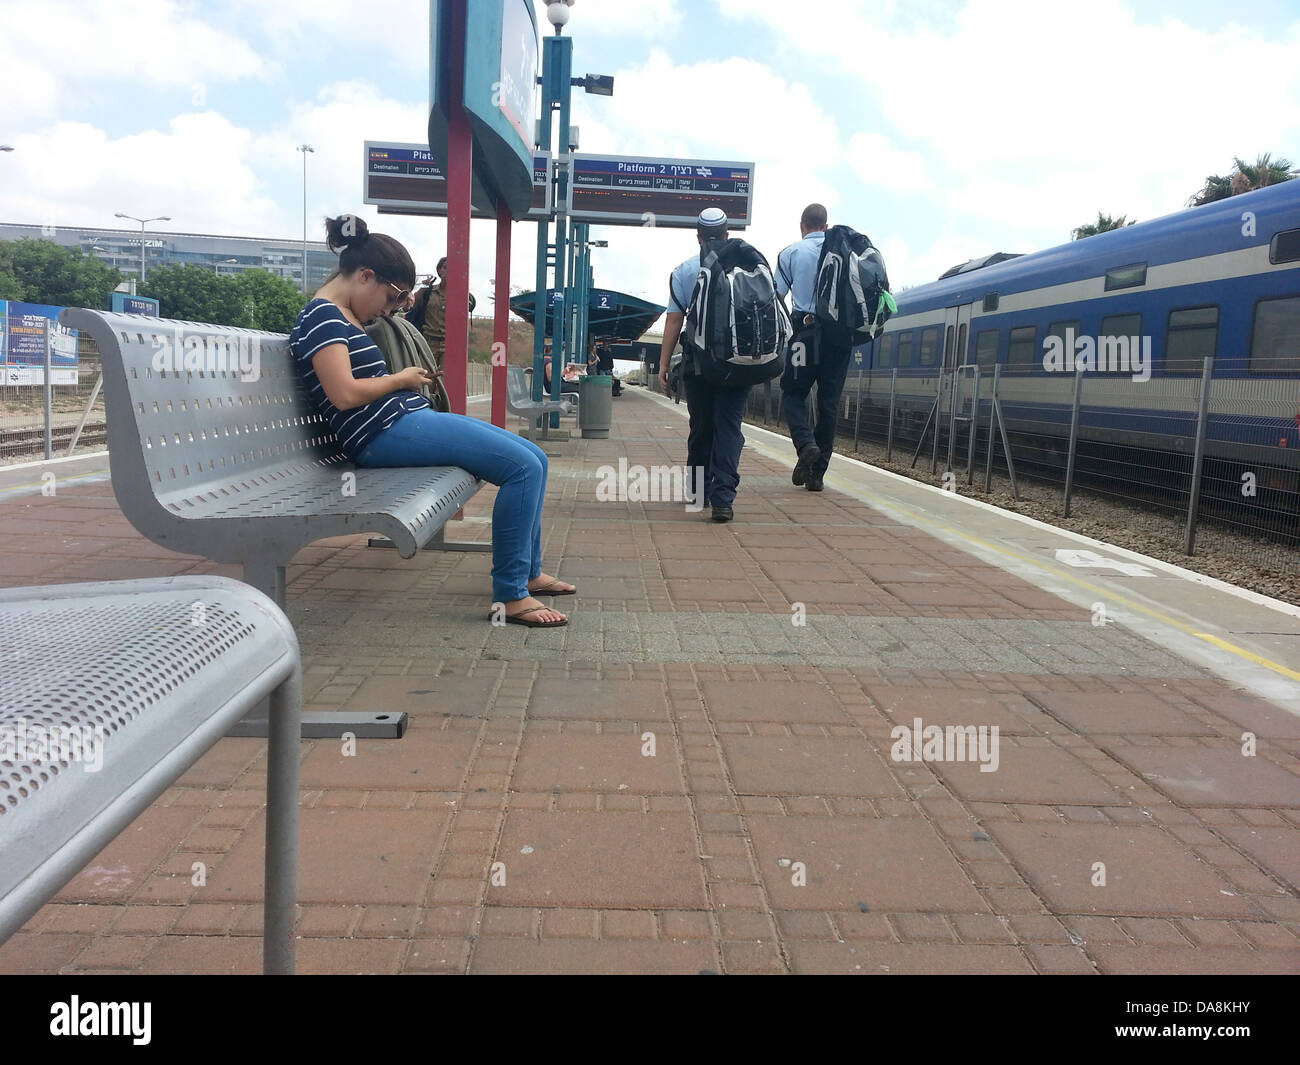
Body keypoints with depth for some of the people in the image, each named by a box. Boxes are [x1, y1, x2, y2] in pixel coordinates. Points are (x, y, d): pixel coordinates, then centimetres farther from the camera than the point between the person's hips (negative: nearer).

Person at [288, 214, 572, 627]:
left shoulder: (344, 316, 21)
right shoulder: (322, 317, -9)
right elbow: (344, 394, -21)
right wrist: (401, 379, -6)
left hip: (411, 418, 11)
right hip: (386, 432, -11)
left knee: (534, 458, 8)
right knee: (522, 466, -21)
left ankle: (528, 572, 18)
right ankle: (509, 597, -18)